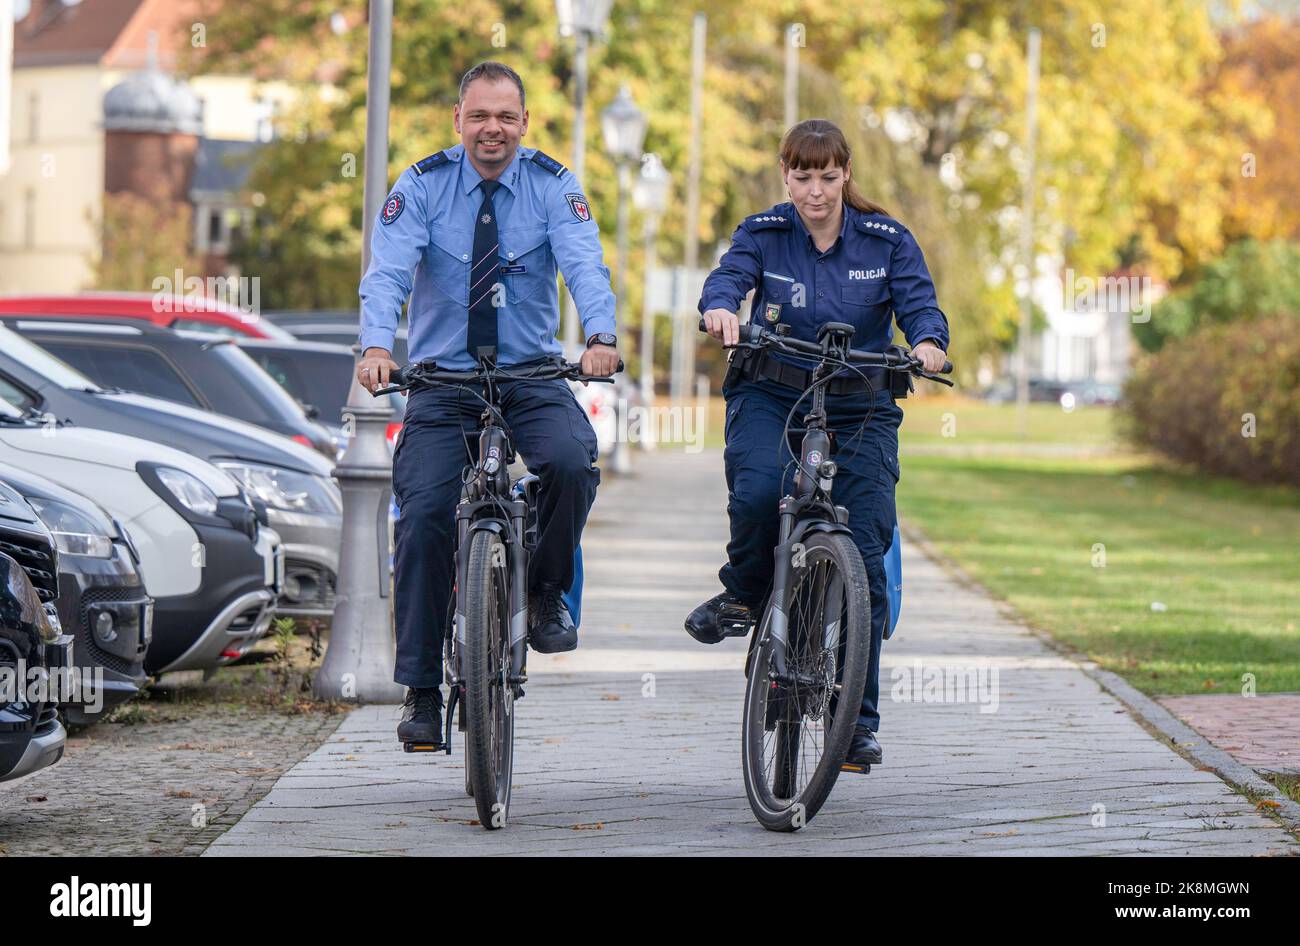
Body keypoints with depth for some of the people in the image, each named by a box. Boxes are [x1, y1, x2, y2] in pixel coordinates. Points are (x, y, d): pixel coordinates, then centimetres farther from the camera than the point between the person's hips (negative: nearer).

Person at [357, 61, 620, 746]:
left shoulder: (552, 186, -2)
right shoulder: (421, 187, -3)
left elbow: (584, 265, -17)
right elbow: (387, 272, -16)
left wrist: (600, 337, -38)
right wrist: (376, 347, -37)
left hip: (532, 376, 0)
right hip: (442, 381, 0)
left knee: (571, 463, -30)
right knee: (423, 515, -14)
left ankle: (547, 591, -2)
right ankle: (421, 690, -5)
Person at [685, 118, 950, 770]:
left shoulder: (887, 241, 2)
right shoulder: (763, 235, 1)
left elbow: (919, 302, -9)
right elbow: (729, 275, -16)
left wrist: (927, 341, -33)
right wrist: (720, 309, -40)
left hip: (859, 409, 1)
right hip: (771, 396, -1)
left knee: (865, 557, -6)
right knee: (758, 489, -33)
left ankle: (857, 721, 4)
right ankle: (743, 595, -1)